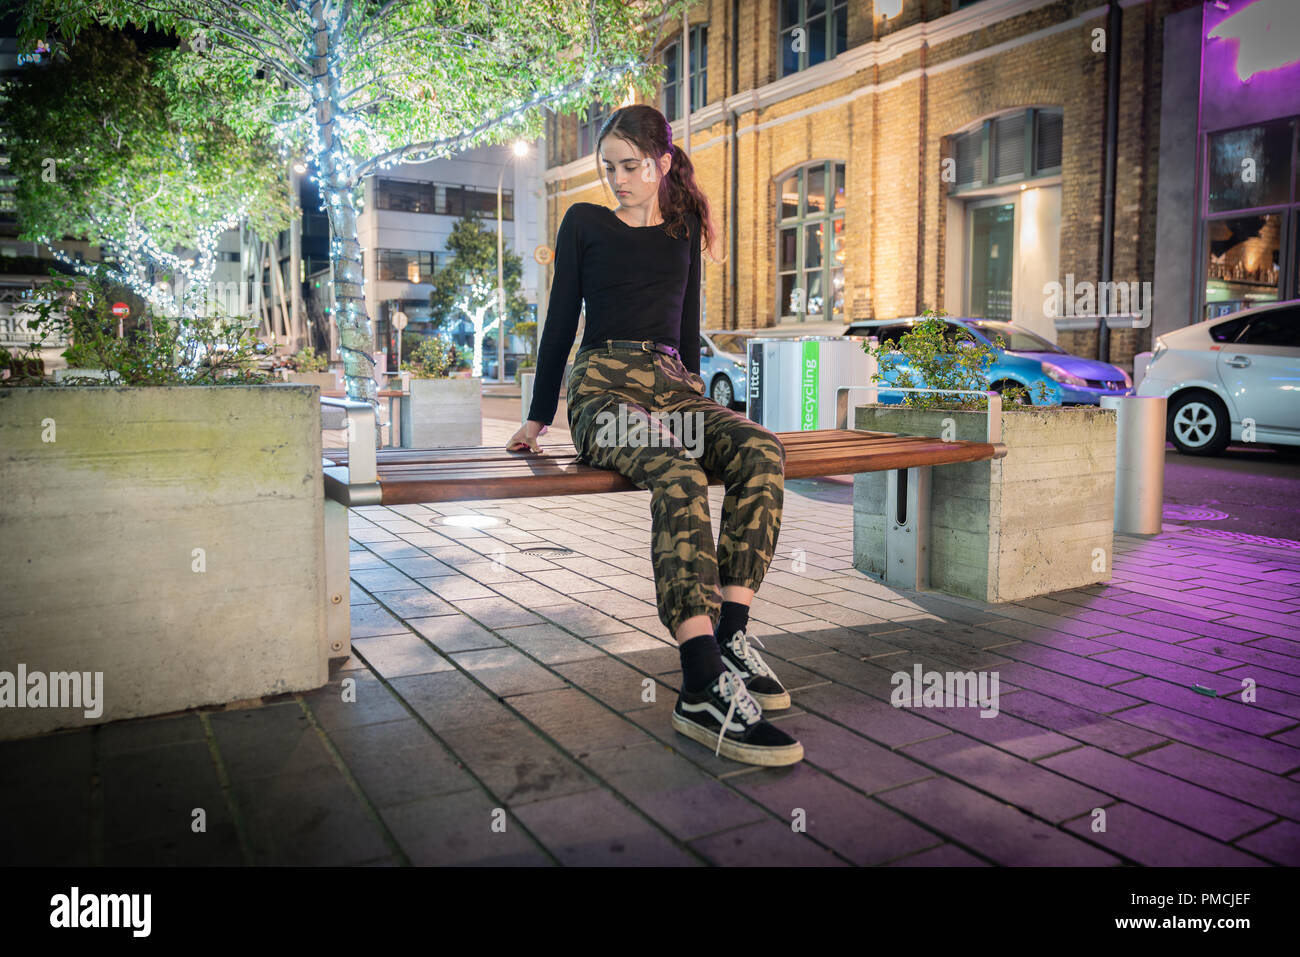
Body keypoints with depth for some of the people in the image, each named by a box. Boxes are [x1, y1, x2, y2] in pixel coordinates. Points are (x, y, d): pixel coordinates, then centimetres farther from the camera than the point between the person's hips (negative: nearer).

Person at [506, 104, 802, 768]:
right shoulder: (585, 223, 12)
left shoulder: (683, 228, 21)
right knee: (677, 473, -38)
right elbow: (561, 321, 12)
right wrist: (537, 417, 12)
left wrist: (696, 402, 25)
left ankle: (730, 636, -29)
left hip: (672, 385, 4)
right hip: (602, 386, -4)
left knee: (762, 452, -30)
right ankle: (704, 686, -46)